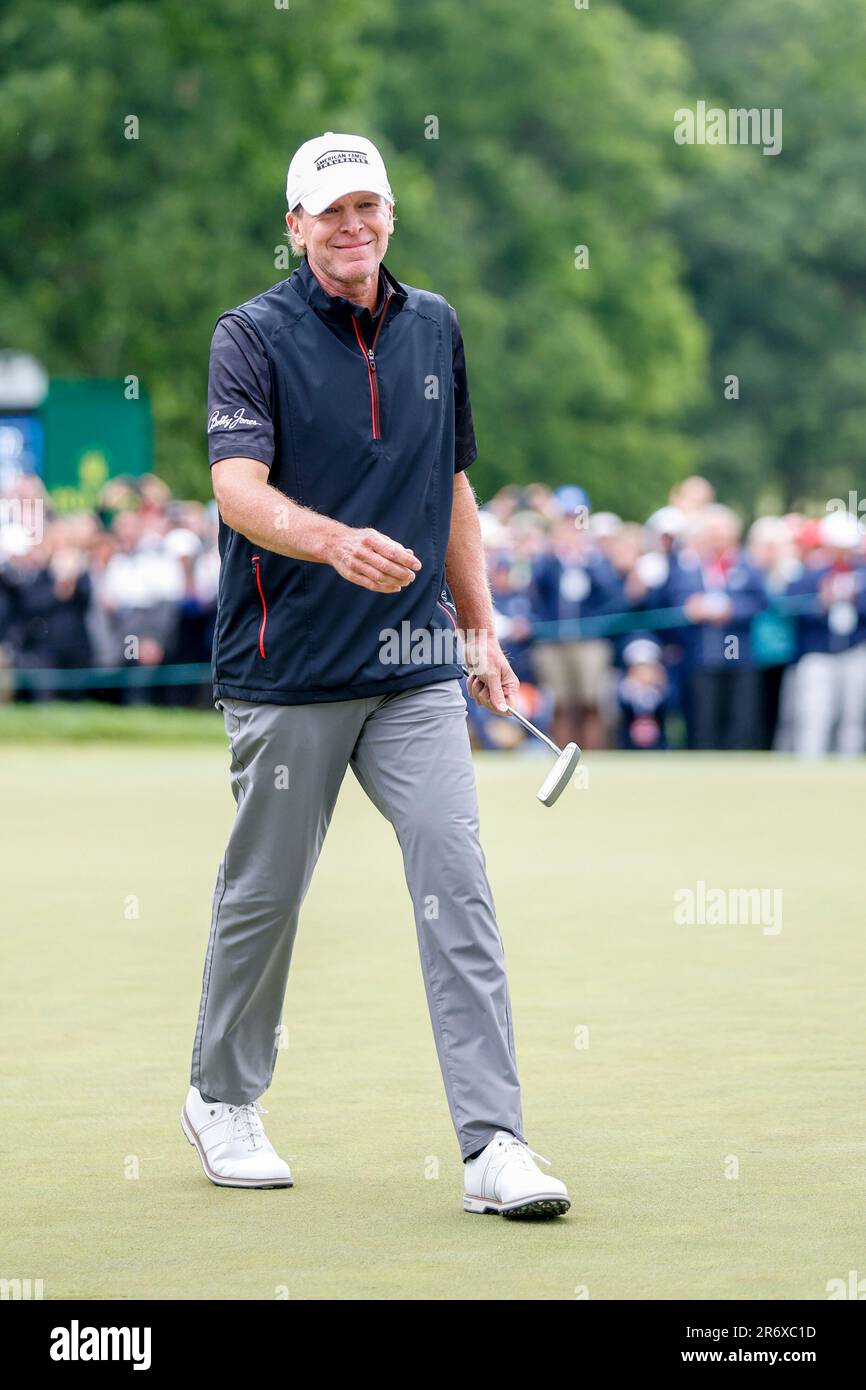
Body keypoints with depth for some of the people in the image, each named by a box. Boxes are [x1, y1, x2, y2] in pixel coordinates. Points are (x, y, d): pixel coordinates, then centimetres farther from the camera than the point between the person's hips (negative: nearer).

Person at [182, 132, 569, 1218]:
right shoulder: (253, 335, -6)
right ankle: (222, 1100, 29)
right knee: (264, 894, 7)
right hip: (288, 670, -3)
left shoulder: (434, 327, 11)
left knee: (456, 884, -8)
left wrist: (480, 627, 16)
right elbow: (238, 486, -20)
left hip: (416, 667, 3)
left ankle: (494, 1144, -11)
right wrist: (337, 542, -38)